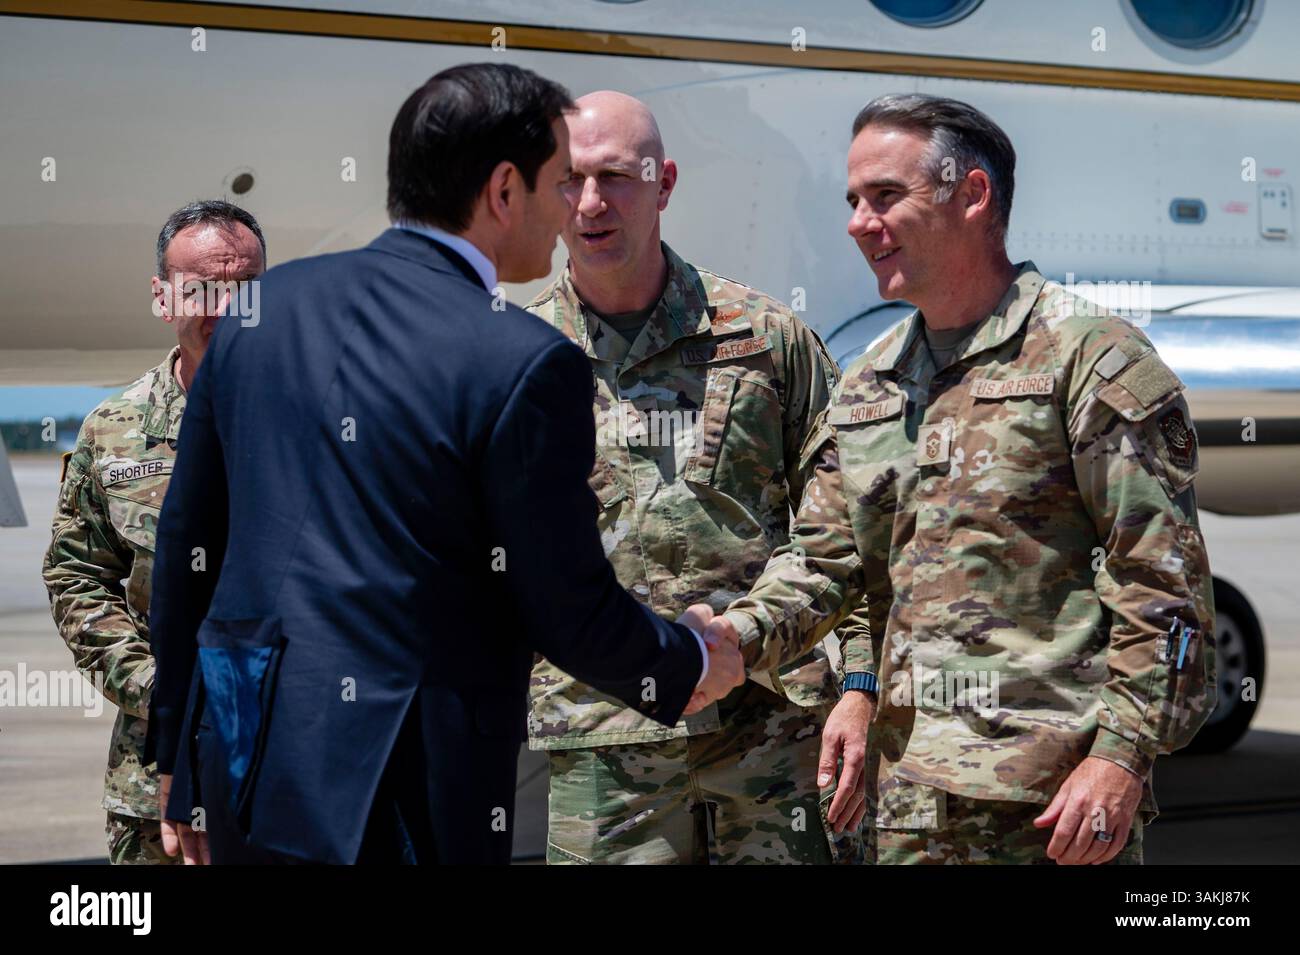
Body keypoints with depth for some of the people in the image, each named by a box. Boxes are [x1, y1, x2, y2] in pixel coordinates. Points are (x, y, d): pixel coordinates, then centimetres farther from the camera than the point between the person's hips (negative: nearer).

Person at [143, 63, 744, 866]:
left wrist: (177, 758, 20)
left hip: (243, 772, 7)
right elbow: (572, 612, -9)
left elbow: (188, 542, 11)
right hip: (401, 800, -6)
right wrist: (692, 663, 12)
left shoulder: (267, 303, 5)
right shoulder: (528, 367, -14)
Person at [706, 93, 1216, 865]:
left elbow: (1161, 581, -9)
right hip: (908, 786, 7)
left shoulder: (1088, 355, -5)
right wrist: (737, 637, -2)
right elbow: (827, 557, 17)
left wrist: (1123, 752, -14)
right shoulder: (867, 387, 16)